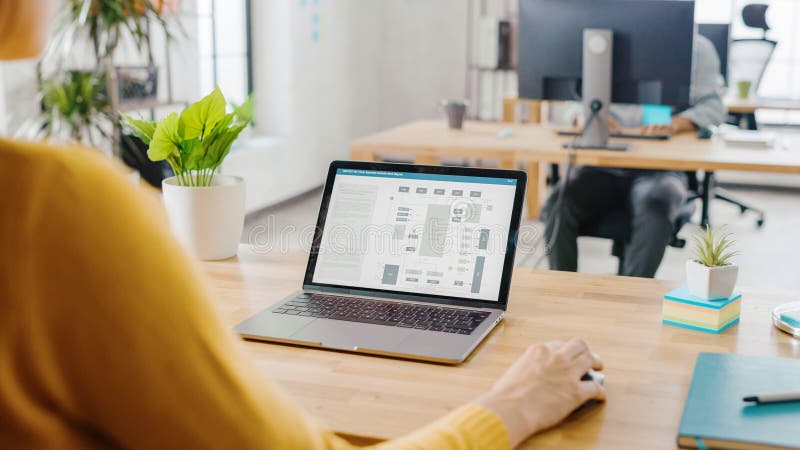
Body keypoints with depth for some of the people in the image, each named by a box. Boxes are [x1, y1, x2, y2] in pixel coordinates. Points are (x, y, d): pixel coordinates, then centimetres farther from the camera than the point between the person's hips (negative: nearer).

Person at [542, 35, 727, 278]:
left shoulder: (696, 47, 11)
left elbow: (713, 106, 2)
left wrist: (675, 124, -20)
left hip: (660, 167, -2)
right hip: (604, 164, 2)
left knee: (655, 209, -36)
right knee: (557, 205, -27)